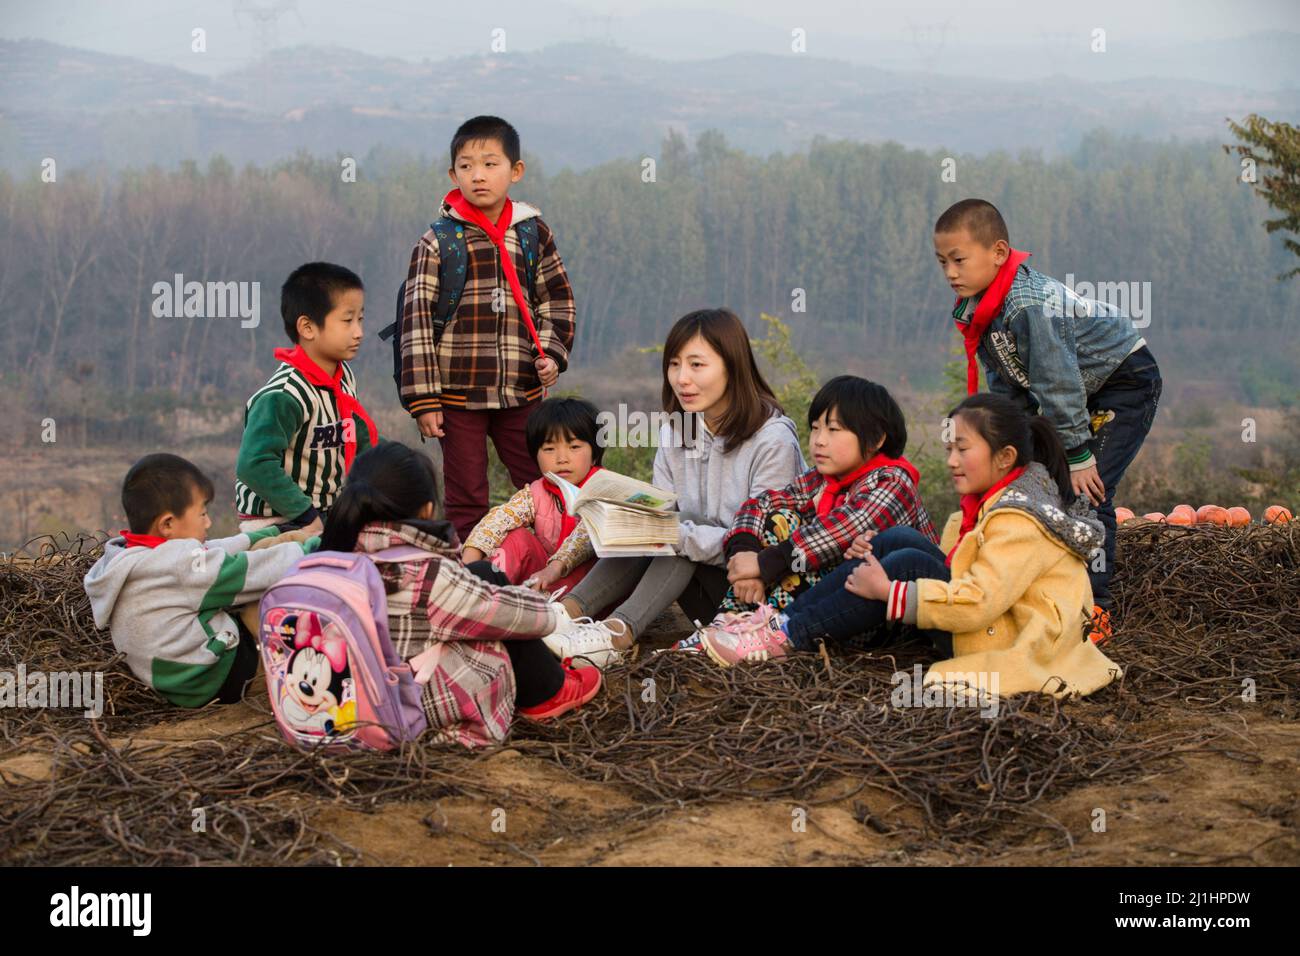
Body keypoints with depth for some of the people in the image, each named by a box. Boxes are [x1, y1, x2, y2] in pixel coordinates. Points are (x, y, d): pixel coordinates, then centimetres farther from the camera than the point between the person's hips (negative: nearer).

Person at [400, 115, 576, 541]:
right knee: (465, 501, 5)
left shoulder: (534, 234, 5)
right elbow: (417, 319, -5)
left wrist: (551, 353, -4)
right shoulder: (438, 241, -3)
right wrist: (423, 398, -9)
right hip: (457, 392, -2)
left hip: (521, 392, 3)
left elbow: (557, 300, 13)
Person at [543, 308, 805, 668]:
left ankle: (618, 634, -44)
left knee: (681, 535, -26)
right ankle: (567, 612, -35)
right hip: (704, 595, 5)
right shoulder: (675, 430, 5)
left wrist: (679, 535, -32)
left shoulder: (773, 440, -15)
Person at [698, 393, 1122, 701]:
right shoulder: (993, 499, 11)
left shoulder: (1019, 522, -20)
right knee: (899, 539, -2)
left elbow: (976, 604, -29)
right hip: (985, 621, 10)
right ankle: (784, 619, -9)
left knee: (908, 563, -22)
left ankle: (789, 636, -17)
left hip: (1013, 643, -10)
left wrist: (888, 592, -25)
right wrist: (876, 555, -3)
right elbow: (949, 570, 11)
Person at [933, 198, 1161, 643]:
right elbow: (1006, 387, 8)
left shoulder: (1029, 305, -33)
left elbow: (1058, 382, -30)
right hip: (1083, 389, 10)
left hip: (1125, 381, -10)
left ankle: (1095, 605, -10)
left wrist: (1078, 457, -25)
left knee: (1086, 490, -17)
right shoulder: (981, 308, -4)